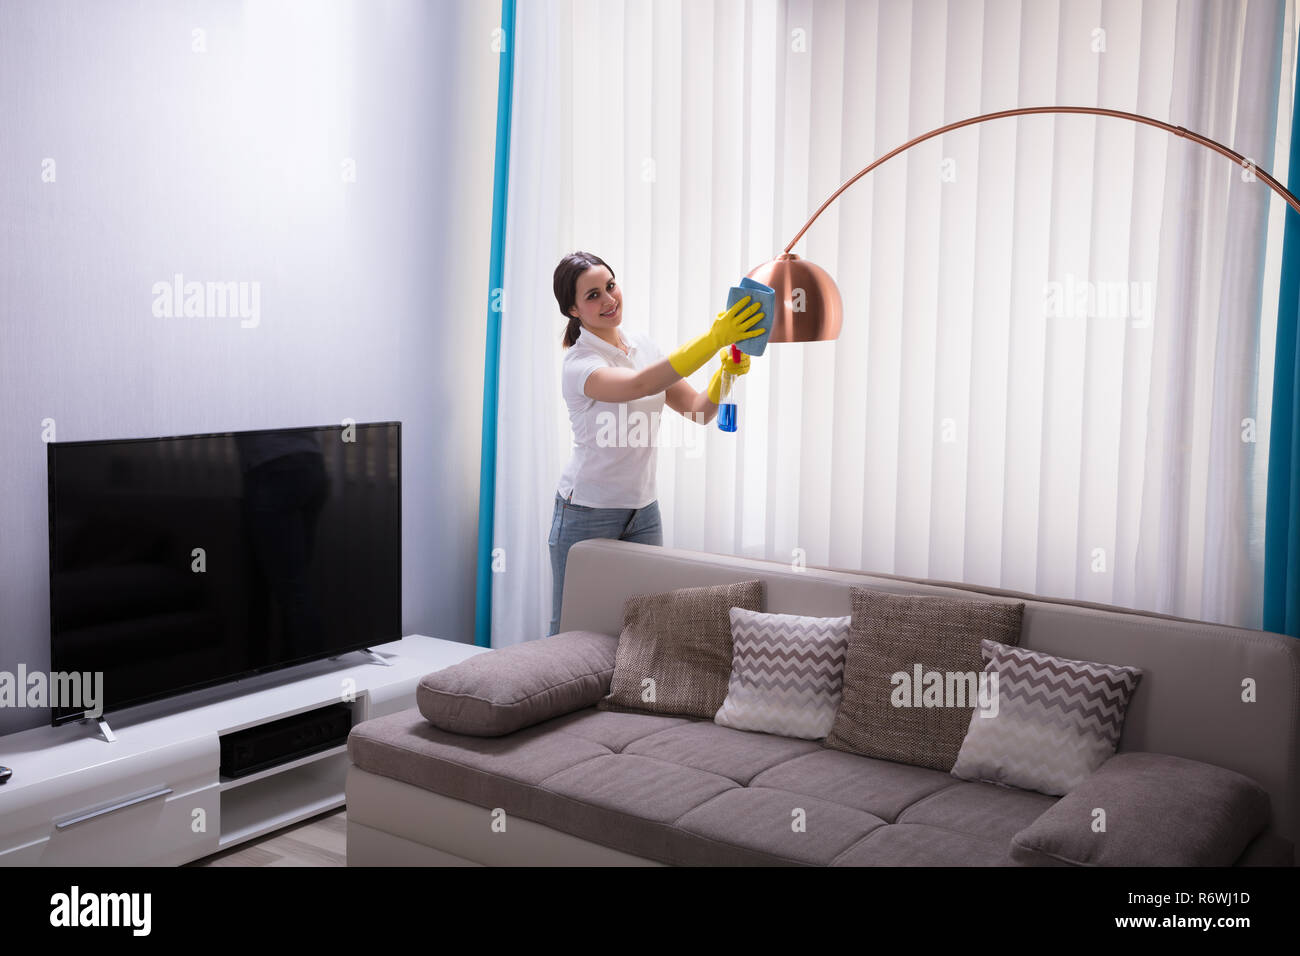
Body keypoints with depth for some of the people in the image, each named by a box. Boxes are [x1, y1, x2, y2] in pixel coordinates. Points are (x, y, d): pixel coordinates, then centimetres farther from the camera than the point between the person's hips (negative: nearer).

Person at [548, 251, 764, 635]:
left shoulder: (643, 345, 5)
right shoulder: (579, 363, -16)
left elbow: (697, 410, 4)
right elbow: (639, 385, -36)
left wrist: (727, 372, -16)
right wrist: (714, 339, -42)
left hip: (643, 511, 6)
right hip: (588, 513, -6)